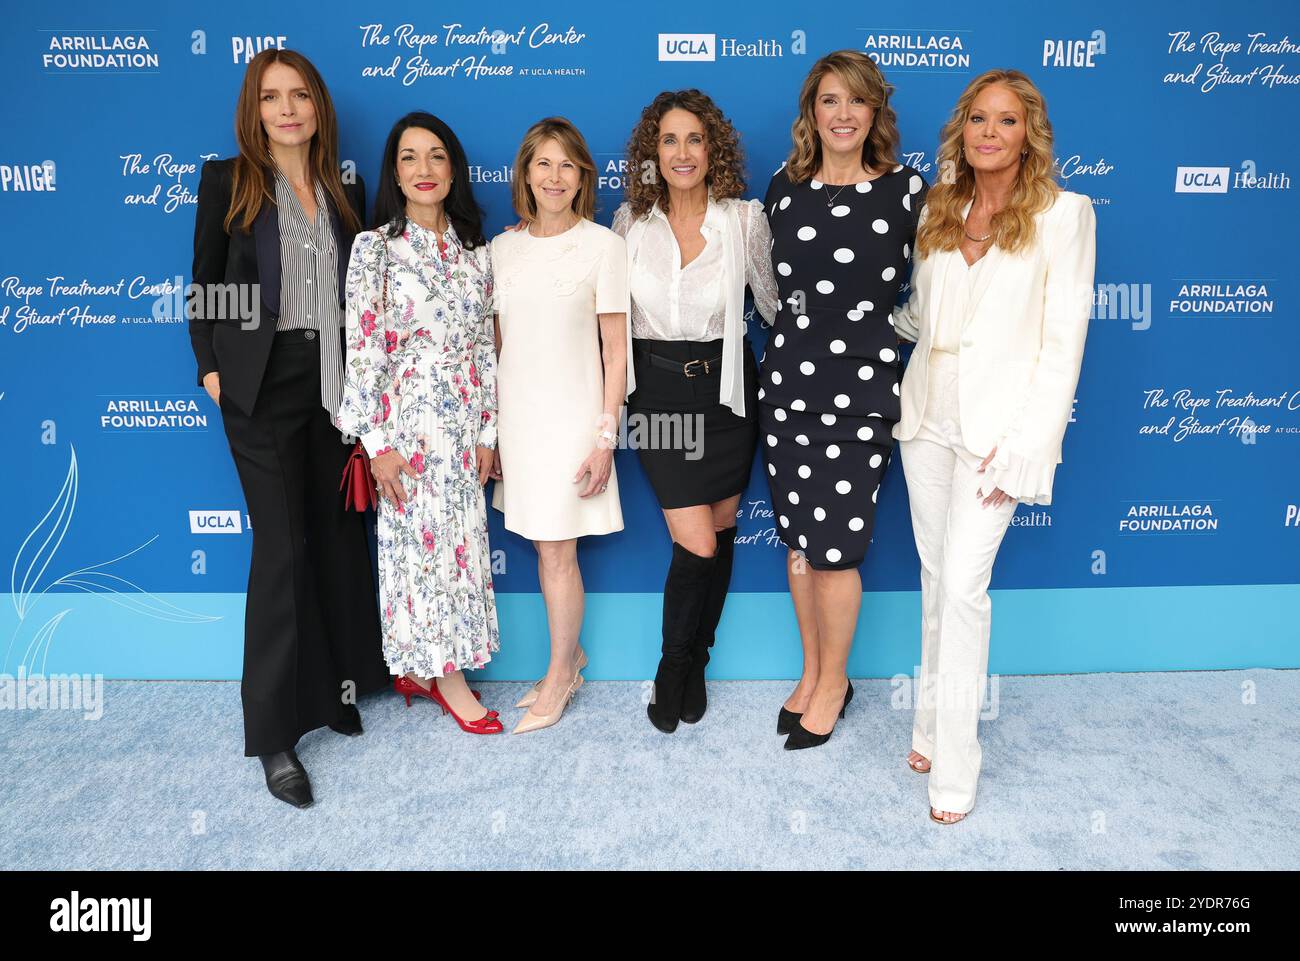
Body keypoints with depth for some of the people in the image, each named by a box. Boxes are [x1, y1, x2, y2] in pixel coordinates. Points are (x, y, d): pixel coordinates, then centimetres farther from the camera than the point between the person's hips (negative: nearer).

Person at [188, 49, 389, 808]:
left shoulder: (347, 192, 11)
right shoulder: (227, 182, 2)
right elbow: (206, 285, 5)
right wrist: (211, 367, -3)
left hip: (336, 381, 4)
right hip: (262, 383, -3)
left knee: (340, 531, 8)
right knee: (283, 545, -5)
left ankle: (340, 685, 25)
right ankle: (274, 733, 5)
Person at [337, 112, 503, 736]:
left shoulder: (474, 249, 8)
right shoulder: (375, 247, -5)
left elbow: (485, 344, 9)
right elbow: (362, 347, -9)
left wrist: (487, 430, 6)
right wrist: (377, 442, -14)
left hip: (464, 419, 5)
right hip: (407, 417, -5)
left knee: (459, 539, 9)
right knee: (422, 541, 1)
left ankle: (417, 667, 25)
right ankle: (444, 676, 16)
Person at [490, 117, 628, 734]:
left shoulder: (603, 245, -5)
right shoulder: (503, 248, 8)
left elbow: (616, 351, -6)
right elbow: (495, 346, 11)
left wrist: (605, 435, -10)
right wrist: (488, 428, 9)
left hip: (572, 414, -4)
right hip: (516, 413, 4)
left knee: (556, 549, 0)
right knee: (544, 544, 11)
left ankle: (560, 674, 18)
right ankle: (570, 654, 31)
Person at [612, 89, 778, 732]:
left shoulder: (745, 219, -4)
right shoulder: (631, 222, -1)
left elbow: (775, 303, 6)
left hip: (726, 386, 1)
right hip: (658, 390, -1)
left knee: (720, 532, 10)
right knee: (696, 545, -7)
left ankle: (696, 663, 31)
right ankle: (674, 667, 19)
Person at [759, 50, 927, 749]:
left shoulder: (905, 188, -2)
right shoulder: (784, 187, 7)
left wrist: (876, 324, -2)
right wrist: (802, 326, 14)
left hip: (862, 384, -3)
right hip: (787, 379, 4)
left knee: (834, 548, -1)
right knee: (797, 538, 10)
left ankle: (834, 681, 21)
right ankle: (812, 672, 29)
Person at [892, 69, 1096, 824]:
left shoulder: (1065, 213, -5)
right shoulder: (940, 211, 9)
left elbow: (1063, 339, -9)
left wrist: (1022, 447, -14)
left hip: (997, 423, -5)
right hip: (928, 414, 5)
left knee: (963, 584, -8)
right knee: (936, 573, 11)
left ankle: (955, 766, 5)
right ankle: (934, 724, 26)